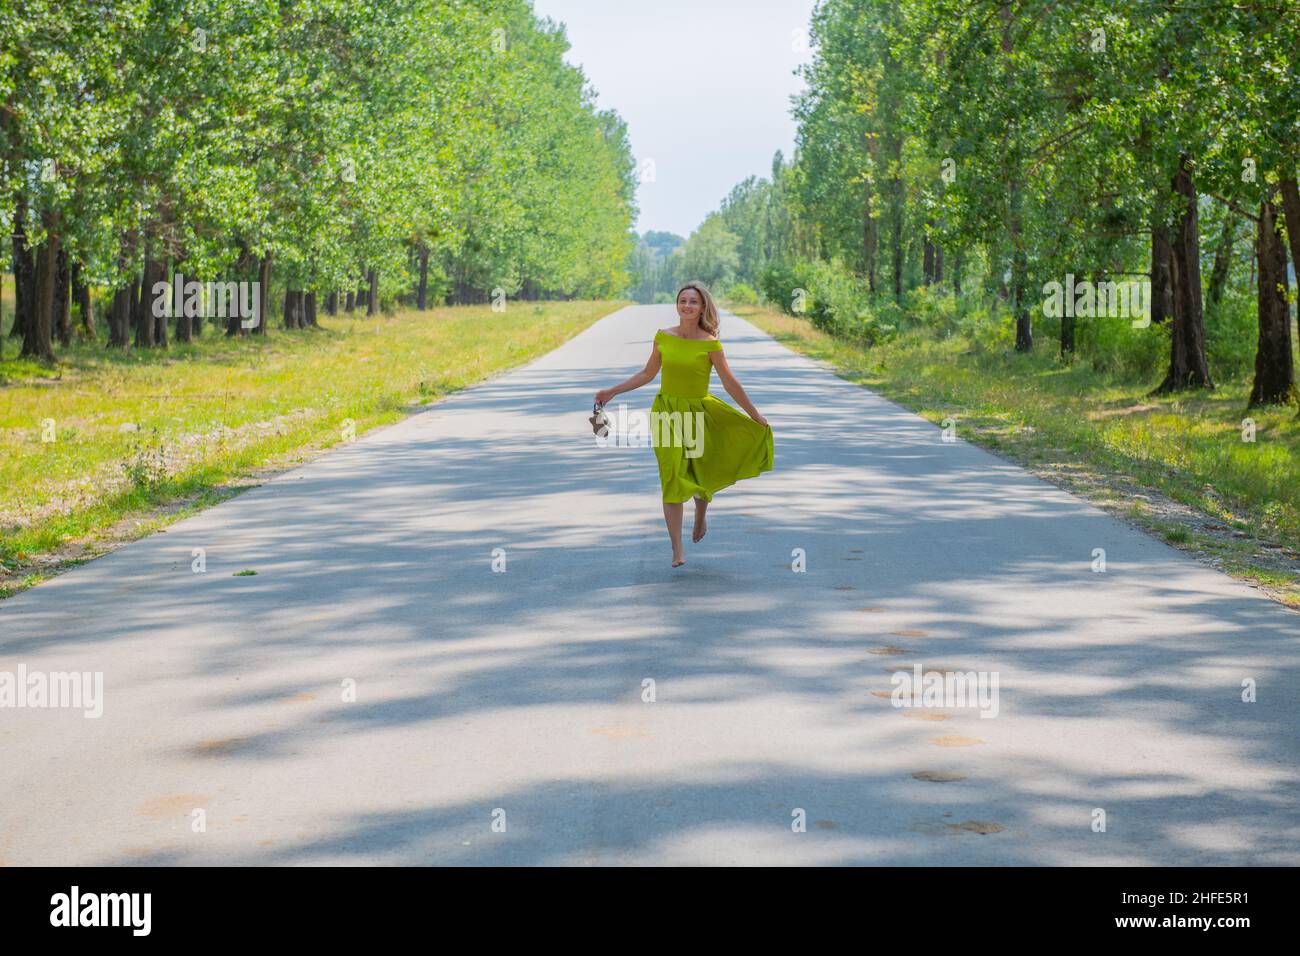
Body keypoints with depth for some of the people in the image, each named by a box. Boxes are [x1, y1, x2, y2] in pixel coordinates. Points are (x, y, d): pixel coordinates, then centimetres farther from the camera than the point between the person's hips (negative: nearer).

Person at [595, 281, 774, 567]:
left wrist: (756, 416, -2)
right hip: (667, 414, 1)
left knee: (703, 475, 10)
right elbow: (647, 373, 11)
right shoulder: (663, 337, -1)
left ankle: (701, 516, 46)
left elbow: (730, 383, -5)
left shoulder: (710, 344, -10)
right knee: (672, 479, -4)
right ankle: (677, 551, 2)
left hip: (700, 413, -1)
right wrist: (612, 392, 11)